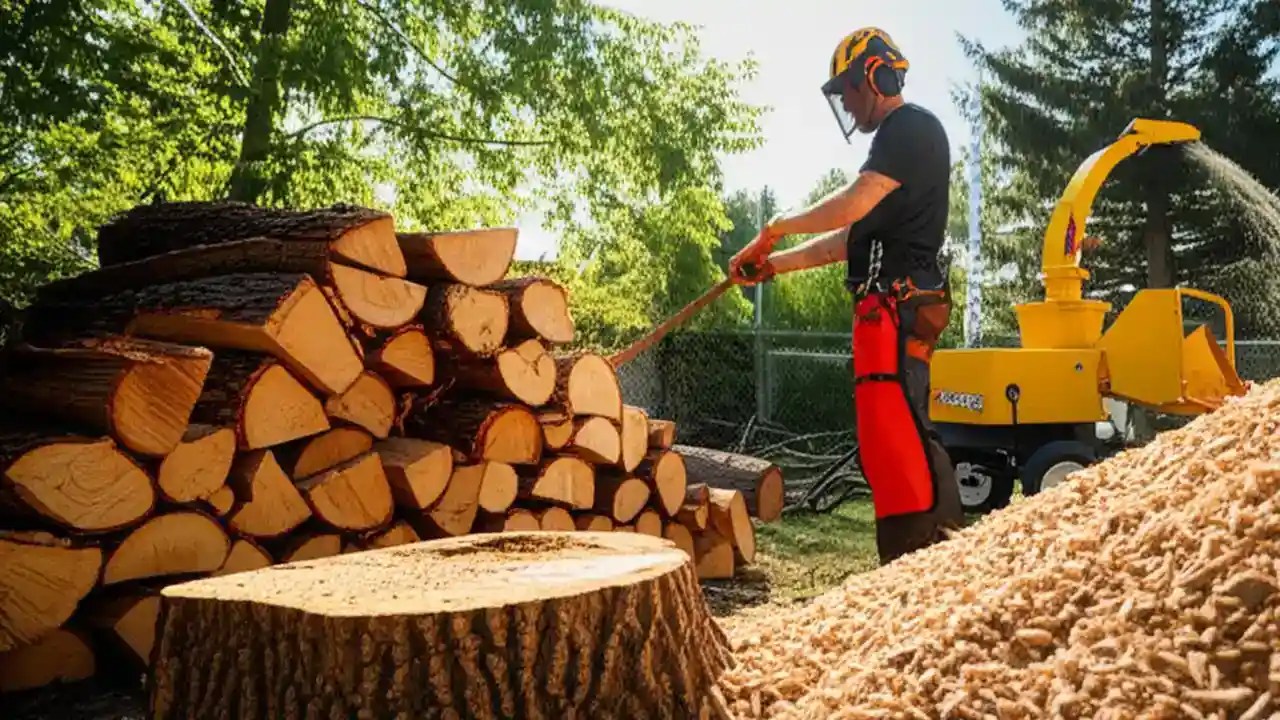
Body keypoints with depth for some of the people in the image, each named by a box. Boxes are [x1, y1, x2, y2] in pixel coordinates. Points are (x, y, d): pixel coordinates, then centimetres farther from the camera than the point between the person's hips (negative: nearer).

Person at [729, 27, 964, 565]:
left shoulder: (912, 127, -5)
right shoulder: (898, 139, 26)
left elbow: (854, 204, -19)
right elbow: (852, 238, 25)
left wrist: (777, 228, -7)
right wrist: (778, 263, 19)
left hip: (898, 304, -11)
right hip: (893, 307, 11)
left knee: (895, 433, -17)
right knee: (892, 437, 11)